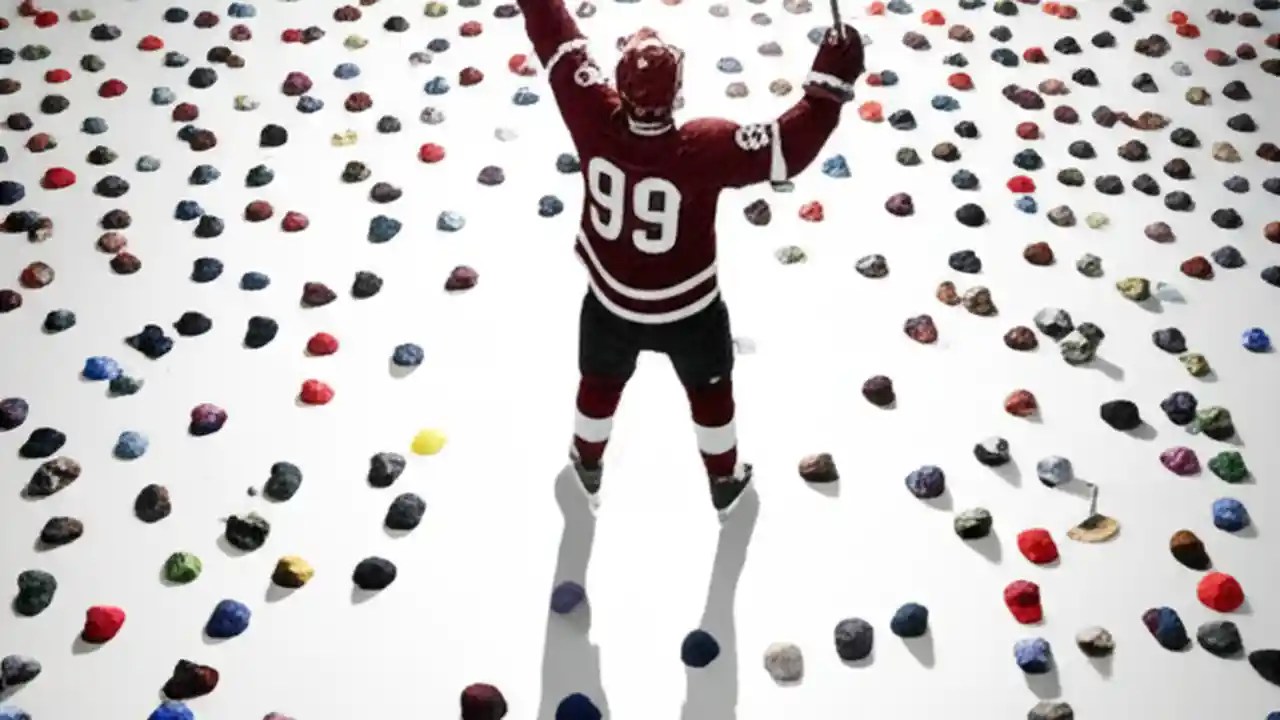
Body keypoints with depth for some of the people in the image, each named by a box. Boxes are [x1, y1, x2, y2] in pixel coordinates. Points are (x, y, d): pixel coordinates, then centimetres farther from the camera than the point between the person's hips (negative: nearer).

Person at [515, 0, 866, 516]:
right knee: (709, 390, 26)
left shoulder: (594, 119, -26)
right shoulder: (704, 148, -34)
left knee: (601, 382, 30)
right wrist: (832, 78, -25)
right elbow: (790, 148, -32)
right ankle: (725, 482, 48)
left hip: (610, 299, 3)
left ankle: (588, 469, 56)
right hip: (687, 308, -2)